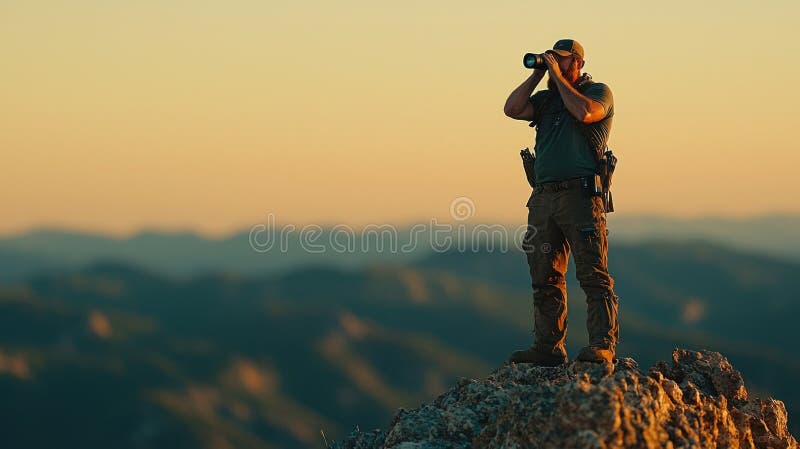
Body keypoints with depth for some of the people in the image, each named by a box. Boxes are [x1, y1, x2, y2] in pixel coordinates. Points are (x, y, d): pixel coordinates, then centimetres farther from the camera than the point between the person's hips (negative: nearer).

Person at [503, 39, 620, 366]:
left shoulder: (599, 92, 6)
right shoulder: (546, 99, 21)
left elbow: (584, 112, -16)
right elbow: (512, 109, 7)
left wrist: (558, 77, -5)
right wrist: (537, 75, 7)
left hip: (580, 195, -6)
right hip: (543, 198, 6)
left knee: (593, 275, -11)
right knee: (545, 278, 5)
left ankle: (603, 347, -15)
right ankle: (548, 348, 9)